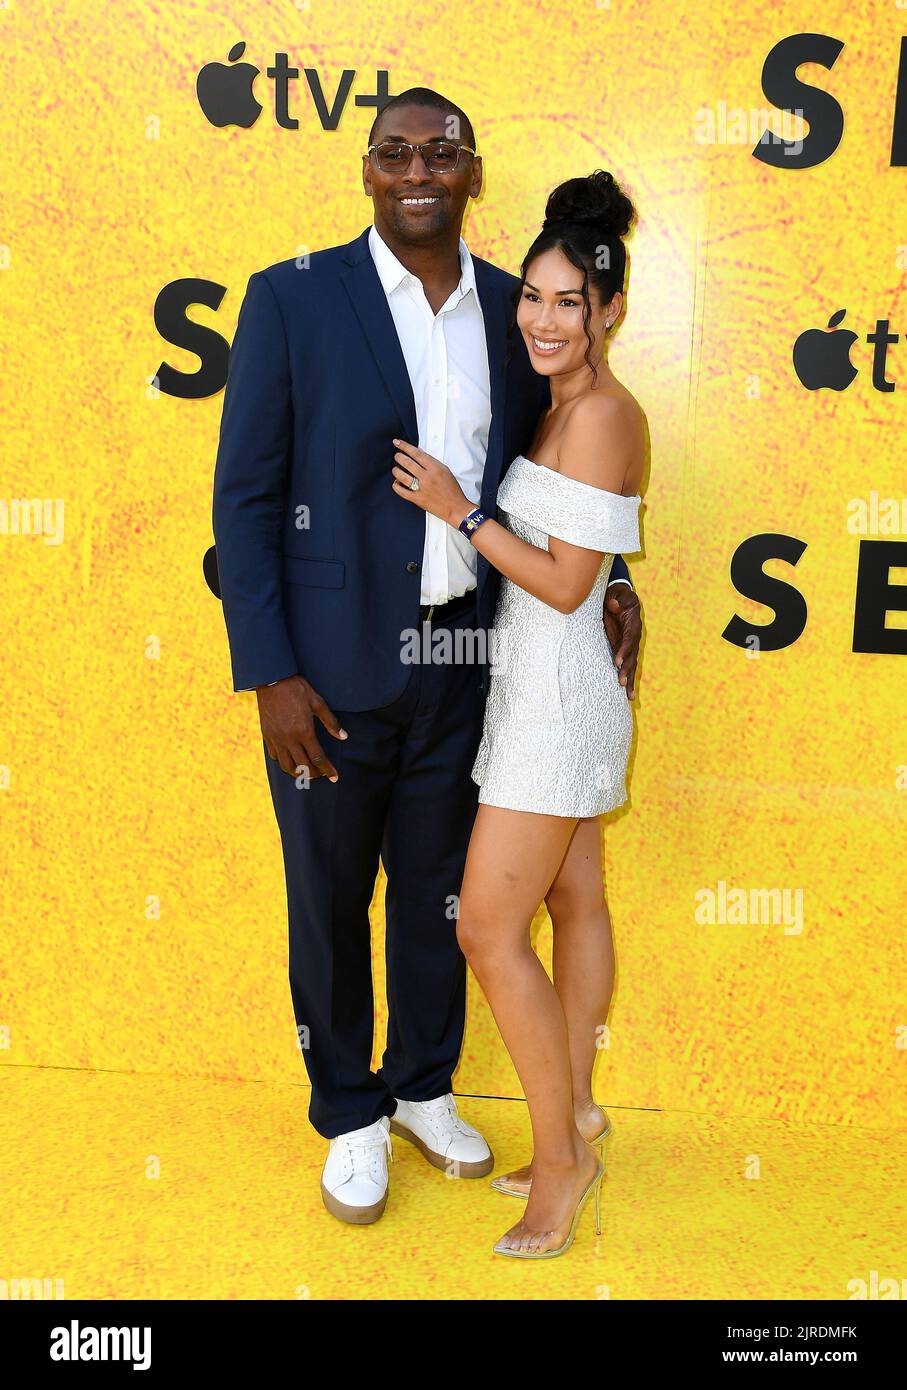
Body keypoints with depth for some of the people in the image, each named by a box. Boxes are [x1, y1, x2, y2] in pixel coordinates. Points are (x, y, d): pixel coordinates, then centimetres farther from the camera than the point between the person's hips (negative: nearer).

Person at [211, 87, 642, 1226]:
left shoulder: (515, 309, 4)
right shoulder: (292, 299, -7)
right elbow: (245, 497, -8)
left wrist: (608, 585, -1)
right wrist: (269, 675, -13)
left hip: (465, 660, 4)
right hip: (331, 668, -3)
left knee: (438, 889, 18)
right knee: (331, 901, 12)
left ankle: (424, 1090, 41)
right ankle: (349, 1116, 35)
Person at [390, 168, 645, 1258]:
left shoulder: (601, 414, -17)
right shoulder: (563, 408, 12)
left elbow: (565, 583, -19)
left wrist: (460, 512, -15)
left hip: (556, 694, -10)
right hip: (546, 687, 10)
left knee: (488, 932, -6)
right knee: (574, 901, 16)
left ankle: (562, 1158, 11)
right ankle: (571, 1135, 31)